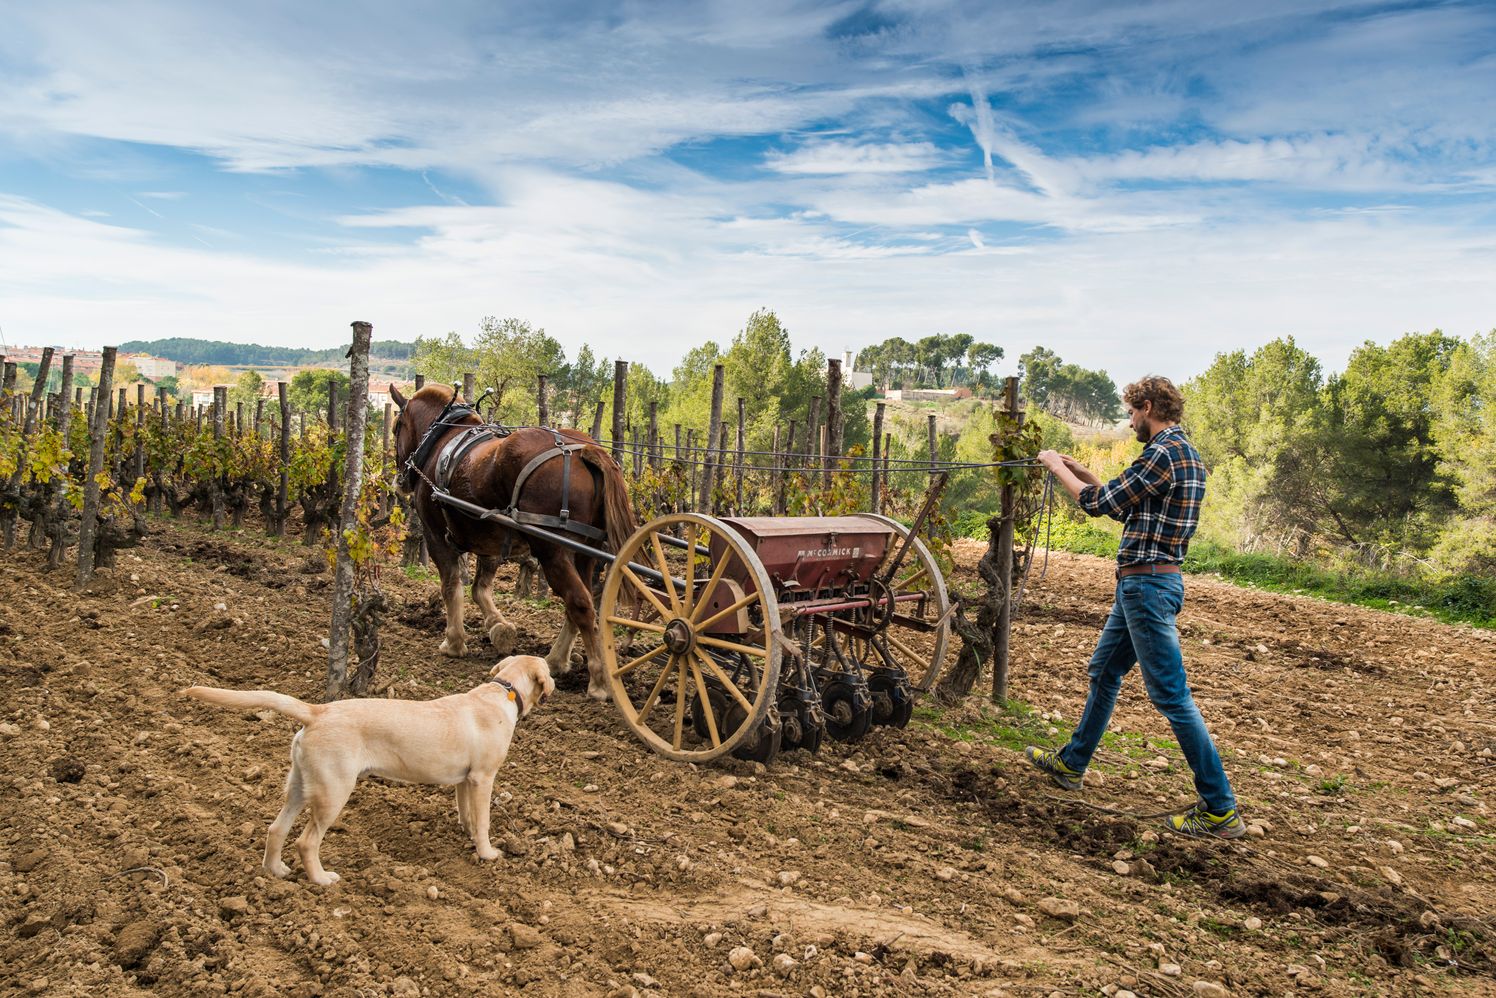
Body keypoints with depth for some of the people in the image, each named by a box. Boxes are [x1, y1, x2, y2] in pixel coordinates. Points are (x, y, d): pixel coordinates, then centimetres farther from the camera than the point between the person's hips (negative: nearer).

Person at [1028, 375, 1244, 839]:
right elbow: (1124, 507, 20)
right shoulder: (1184, 452, 14)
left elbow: (1099, 504, -14)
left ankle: (1221, 809, 1)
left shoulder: (1164, 453, -18)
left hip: (1148, 585, -11)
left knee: (1171, 695, -6)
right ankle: (1071, 764, 34)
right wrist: (1082, 472, 19)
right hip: (1140, 583, 11)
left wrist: (1057, 468, 0)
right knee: (1103, 672, 20)